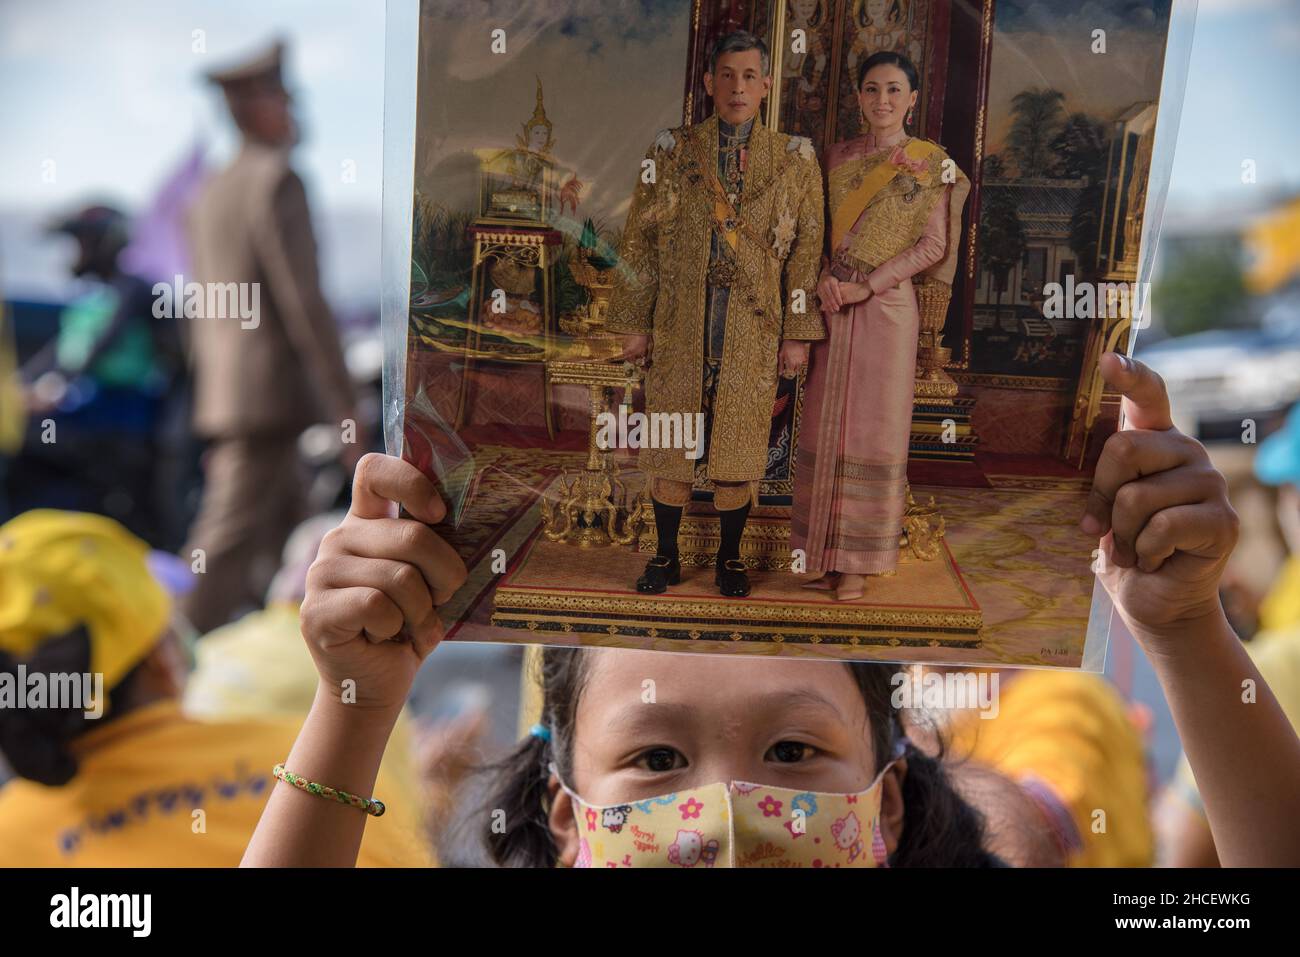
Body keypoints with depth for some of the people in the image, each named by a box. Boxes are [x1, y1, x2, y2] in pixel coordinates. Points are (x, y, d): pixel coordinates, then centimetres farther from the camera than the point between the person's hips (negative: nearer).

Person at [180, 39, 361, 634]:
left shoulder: (211, 192, 17)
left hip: (221, 401, 9)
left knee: (291, 550, 14)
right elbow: (305, 304, -17)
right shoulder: (278, 181, -10)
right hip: (269, 400, -9)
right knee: (228, 551, -8)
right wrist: (345, 408, -15)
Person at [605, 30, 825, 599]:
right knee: (671, 441, 5)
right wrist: (634, 324, 0)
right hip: (680, 321, 0)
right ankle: (666, 557, 20)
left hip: (754, 325, 0)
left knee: (740, 444, 6)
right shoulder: (672, 150, 4)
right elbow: (640, 241, 4)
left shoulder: (794, 159, 5)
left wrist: (797, 334, -1)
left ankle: (729, 558, 22)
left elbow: (806, 249, 4)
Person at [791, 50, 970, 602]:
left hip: (887, 306, -3)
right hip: (832, 304, 3)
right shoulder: (838, 157, 10)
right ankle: (824, 552, 15)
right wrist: (825, 279, -10)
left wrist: (866, 286, -13)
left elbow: (932, 245, -5)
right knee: (825, 427, 5)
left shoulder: (932, 164, 0)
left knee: (873, 429, 0)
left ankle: (858, 561, 9)